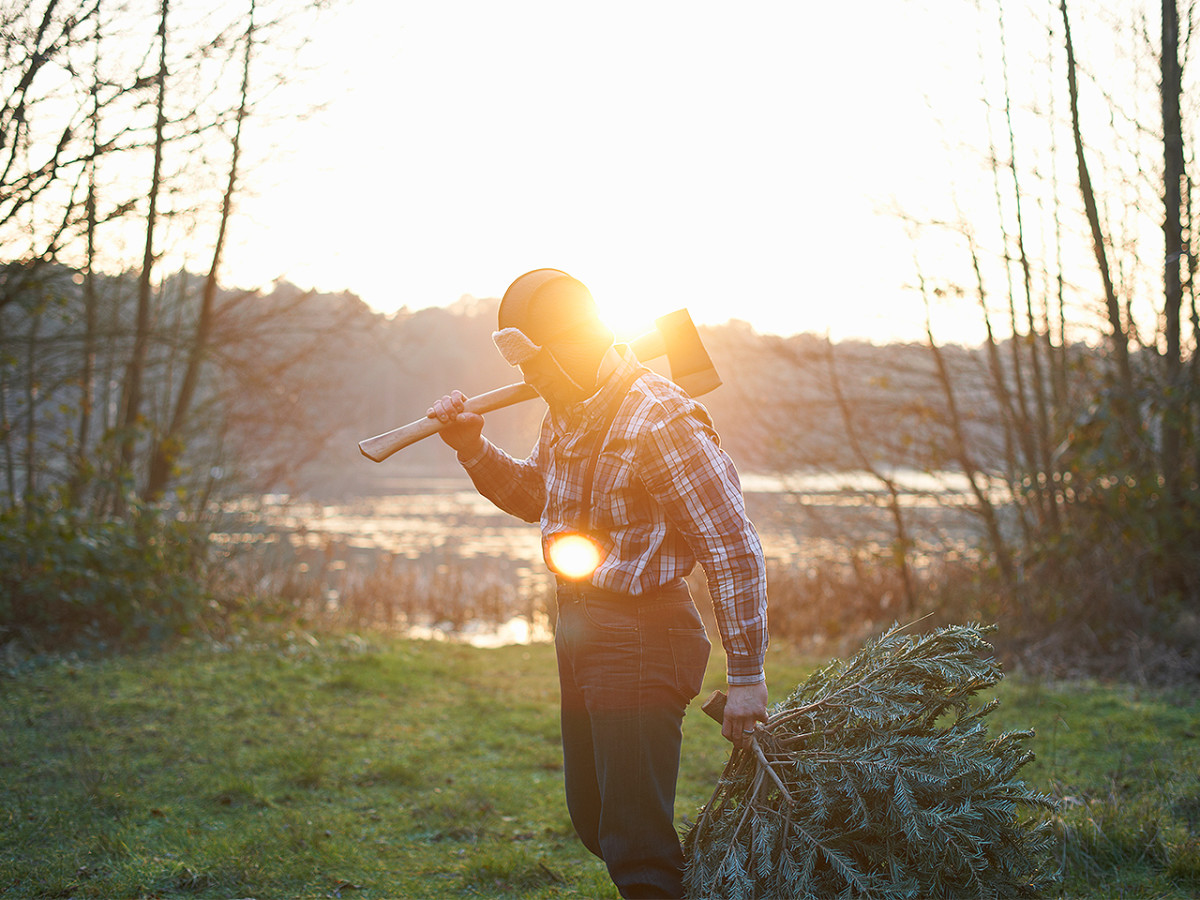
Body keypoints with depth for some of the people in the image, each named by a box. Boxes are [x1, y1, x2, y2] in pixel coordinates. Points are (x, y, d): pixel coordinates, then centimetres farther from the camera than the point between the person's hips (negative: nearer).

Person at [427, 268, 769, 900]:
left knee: (636, 847, -7)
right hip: (579, 628, 10)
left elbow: (734, 550, -21)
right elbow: (534, 495, 26)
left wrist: (746, 675, -21)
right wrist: (472, 446, 8)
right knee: (594, 822, 19)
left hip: (639, 637, -9)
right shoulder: (567, 411, 7)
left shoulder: (660, 421, -21)